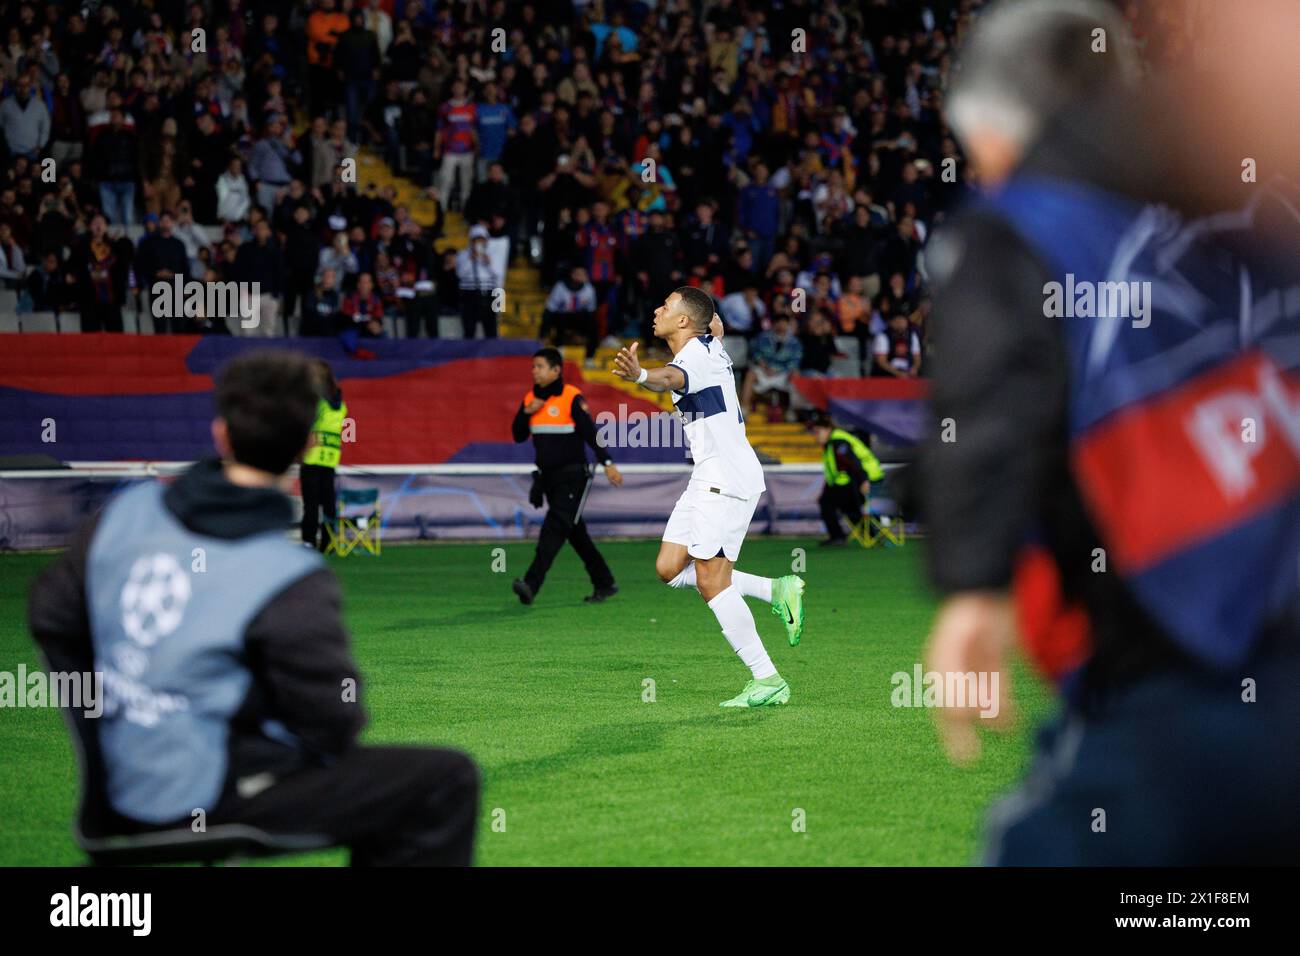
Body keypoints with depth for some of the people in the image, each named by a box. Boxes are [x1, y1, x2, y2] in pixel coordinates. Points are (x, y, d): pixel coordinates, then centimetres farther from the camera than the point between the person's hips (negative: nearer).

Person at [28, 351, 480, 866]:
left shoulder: (129, 510, -1)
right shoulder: (291, 582, -20)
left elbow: (50, 613, 10)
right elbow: (334, 722, -15)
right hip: (213, 800, -8)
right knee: (447, 780, -5)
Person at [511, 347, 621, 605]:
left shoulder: (572, 398, -12)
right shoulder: (530, 398, 8)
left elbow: (591, 432, -16)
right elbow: (519, 436, 9)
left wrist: (607, 463, -23)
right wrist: (526, 412, -8)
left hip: (572, 476, -7)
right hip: (548, 476, 8)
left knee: (554, 528, -18)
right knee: (576, 533, 12)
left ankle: (531, 585, -29)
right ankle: (604, 584, 23)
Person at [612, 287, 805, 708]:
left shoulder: (697, 357, -18)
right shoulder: (709, 344, 12)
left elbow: (671, 378, -44)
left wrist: (640, 374, -62)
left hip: (727, 477, -10)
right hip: (708, 479, 10)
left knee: (711, 581, -11)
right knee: (670, 568, 7)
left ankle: (766, 680, -6)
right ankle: (776, 591, 9)